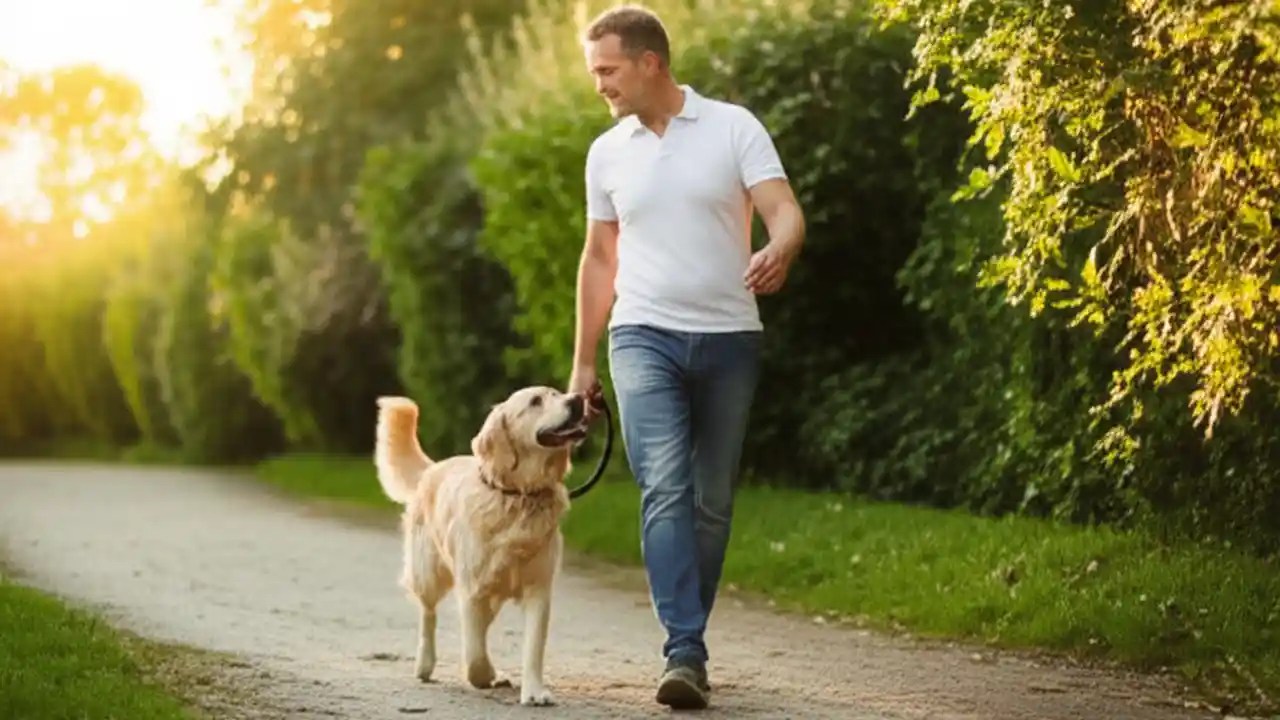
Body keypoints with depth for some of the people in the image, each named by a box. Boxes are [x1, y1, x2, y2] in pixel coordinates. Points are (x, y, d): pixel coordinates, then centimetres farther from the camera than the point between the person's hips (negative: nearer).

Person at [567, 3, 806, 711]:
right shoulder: (607, 153, 10)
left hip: (728, 338, -1)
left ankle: (686, 644, 19)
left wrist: (778, 251, -34)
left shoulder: (734, 127, 0)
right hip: (645, 336, 1)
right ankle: (685, 653, -22)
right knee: (665, 489, -16)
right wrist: (582, 362, 16)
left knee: (711, 502, 5)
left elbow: (785, 210, -10)